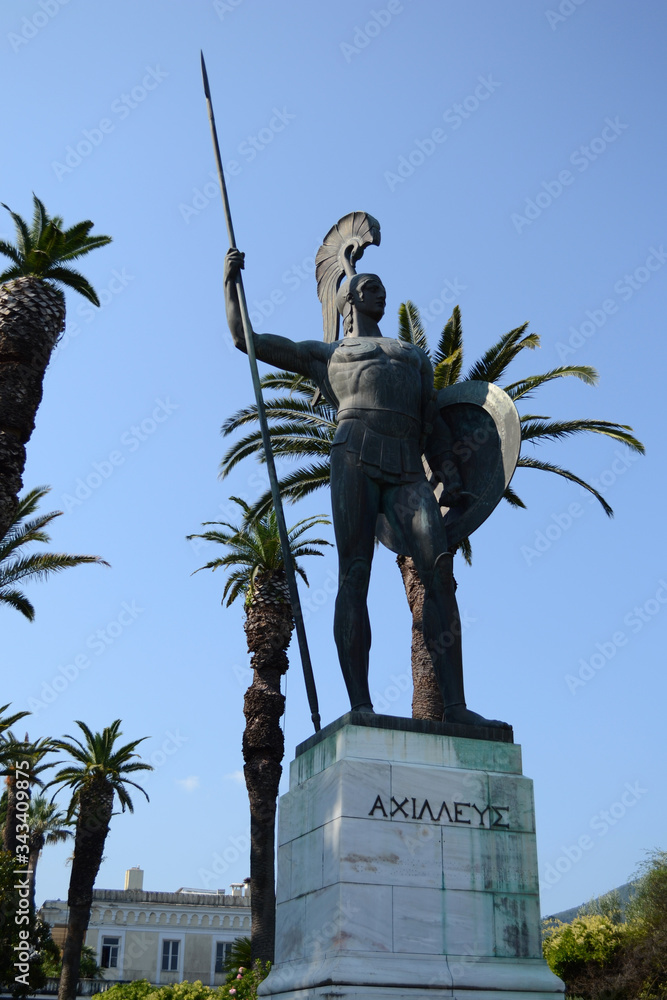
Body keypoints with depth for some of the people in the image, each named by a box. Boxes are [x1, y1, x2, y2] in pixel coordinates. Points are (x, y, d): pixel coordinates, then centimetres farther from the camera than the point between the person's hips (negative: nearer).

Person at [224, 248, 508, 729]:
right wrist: (231, 280, 24)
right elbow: (246, 338, 29)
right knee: (355, 576, -15)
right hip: (356, 457, -2)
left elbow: (433, 423, 24)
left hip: (408, 472, 2)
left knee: (440, 573, -18)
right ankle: (361, 706, -20)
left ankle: (456, 706, -25)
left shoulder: (415, 356, 36)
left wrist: (449, 473, 6)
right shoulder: (325, 354, 29)